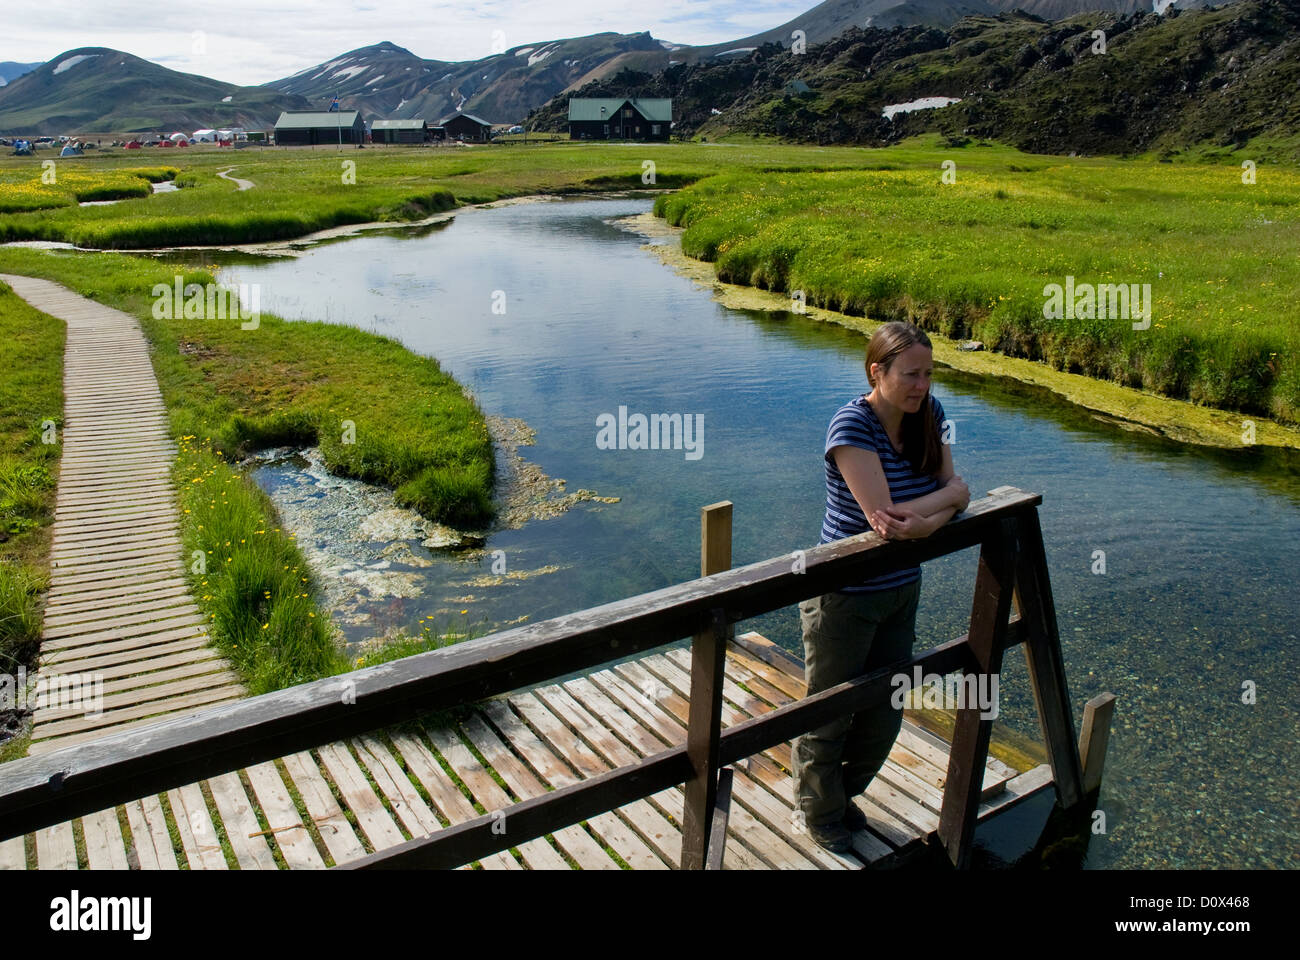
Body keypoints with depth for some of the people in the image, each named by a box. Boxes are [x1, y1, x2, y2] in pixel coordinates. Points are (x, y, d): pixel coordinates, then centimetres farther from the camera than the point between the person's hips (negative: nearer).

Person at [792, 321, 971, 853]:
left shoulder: (927, 413, -3)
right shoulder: (851, 425, -25)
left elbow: (956, 489, -7)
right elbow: (886, 519, -32)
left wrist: (920, 514, -25)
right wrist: (943, 503, -19)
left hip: (901, 592, 7)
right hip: (844, 596, -7)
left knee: (884, 717, 20)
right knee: (828, 716, 14)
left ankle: (842, 794, 49)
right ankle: (821, 814, 41)